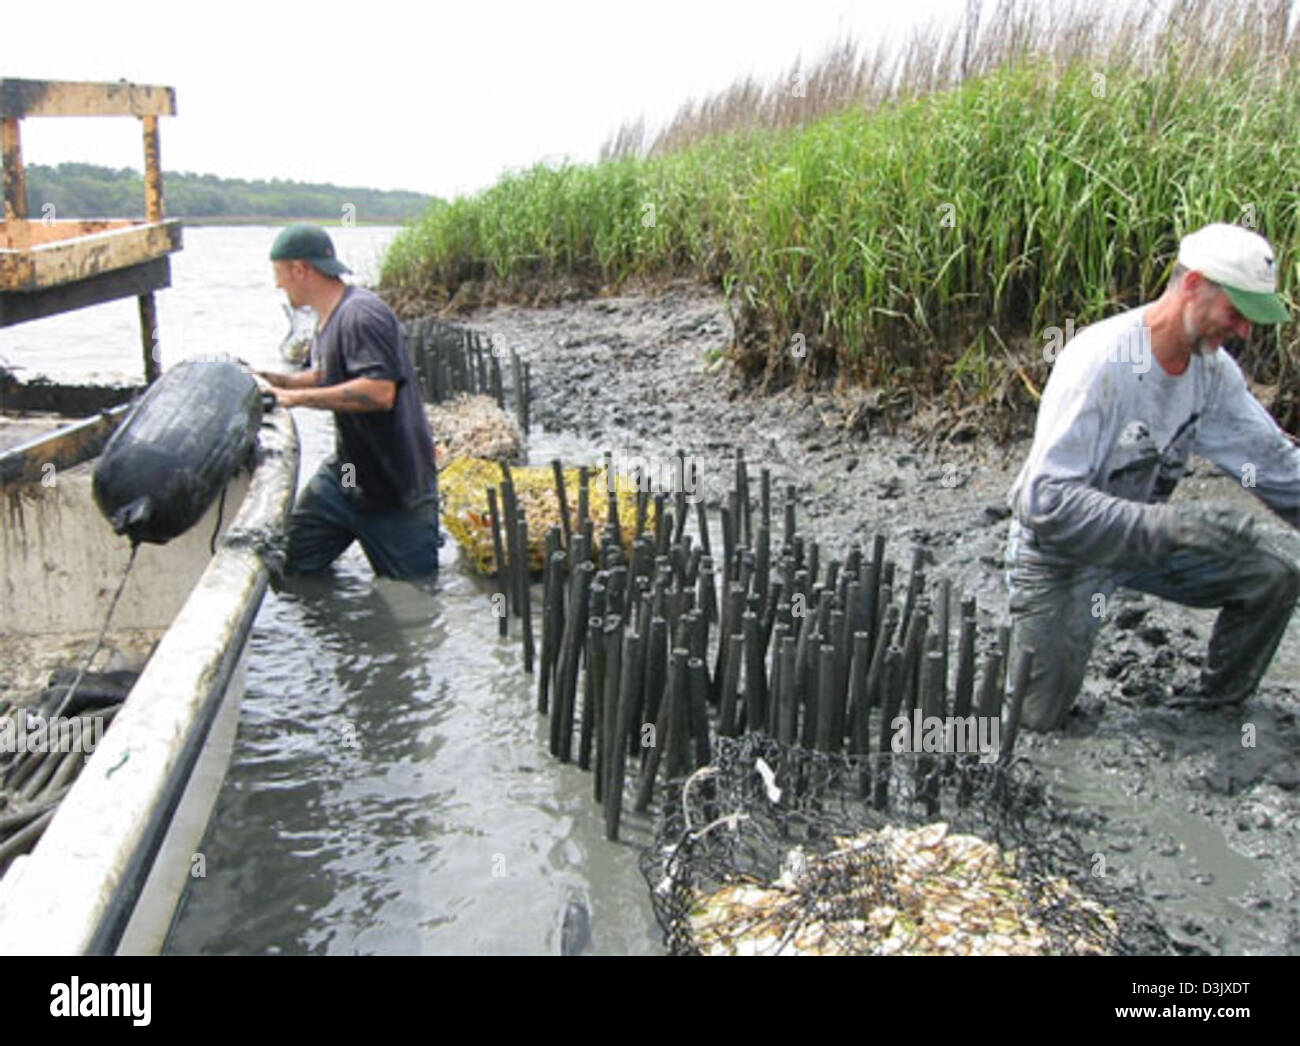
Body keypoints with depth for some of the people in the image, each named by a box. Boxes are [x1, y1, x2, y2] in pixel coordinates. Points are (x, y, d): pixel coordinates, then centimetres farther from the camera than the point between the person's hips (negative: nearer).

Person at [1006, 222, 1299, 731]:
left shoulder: (1213, 368, -7)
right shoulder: (1099, 362, -30)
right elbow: (1047, 500, -36)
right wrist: (1171, 526, -43)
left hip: (1149, 536, 7)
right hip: (1062, 545, -7)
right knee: (1037, 718, -4)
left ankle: (1215, 708, 19)